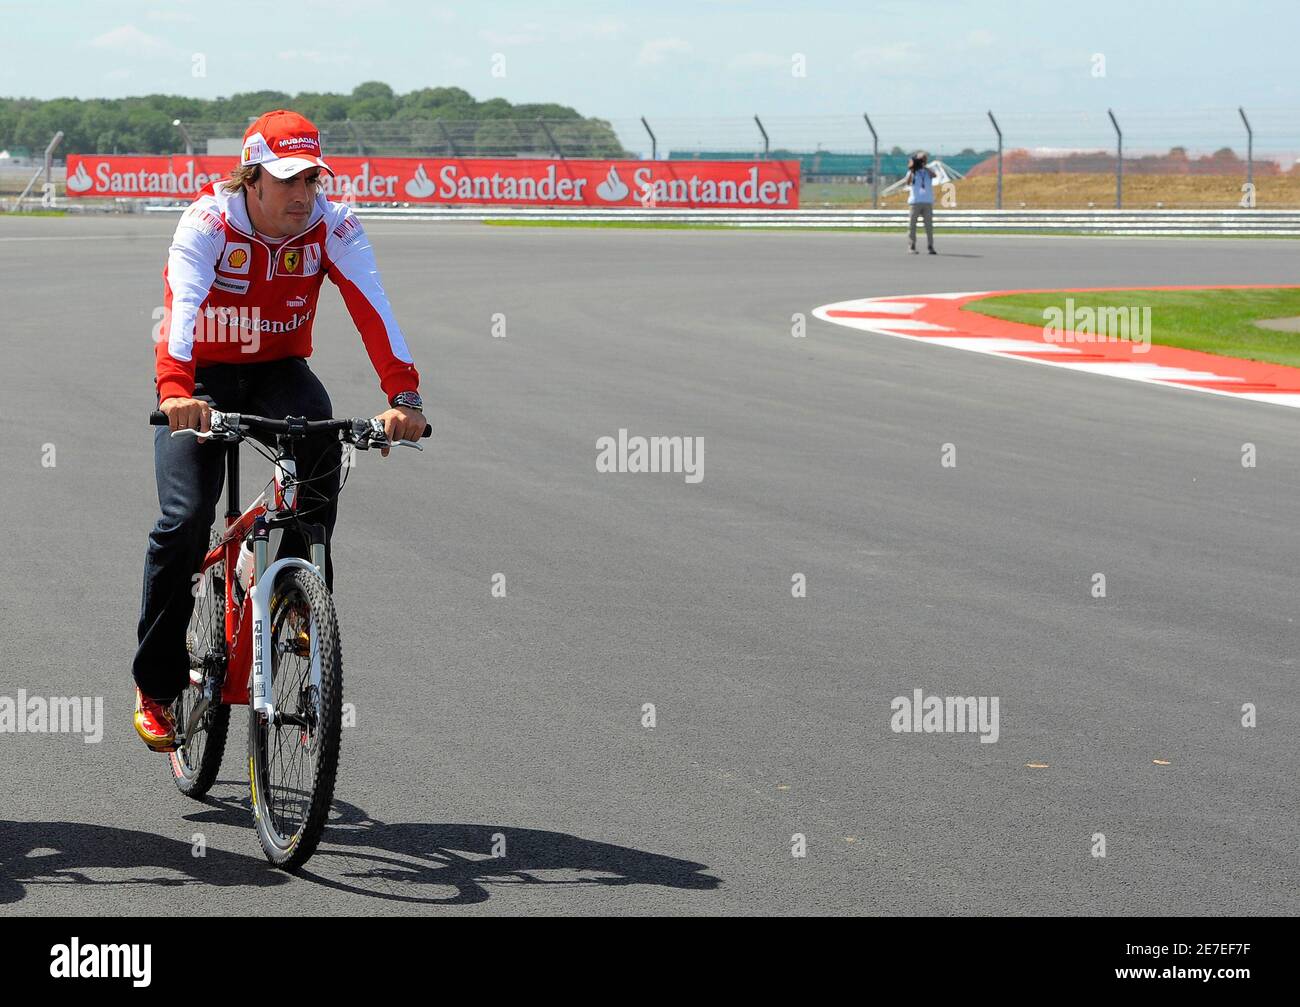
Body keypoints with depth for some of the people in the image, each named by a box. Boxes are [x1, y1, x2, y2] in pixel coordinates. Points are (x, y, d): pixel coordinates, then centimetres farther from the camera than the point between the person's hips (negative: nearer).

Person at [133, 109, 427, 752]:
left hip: (279, 370, 2)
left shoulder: (332, 225, -16)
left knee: (322, 448, -32)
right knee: (185, 520, -17)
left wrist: (403, 396, -44)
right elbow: (182, 303, -39)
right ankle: (156, 687, -1)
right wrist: (175, 391, -57)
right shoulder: (208, 221, -23)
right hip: (203, 375, -2)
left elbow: (371, 309, -29)